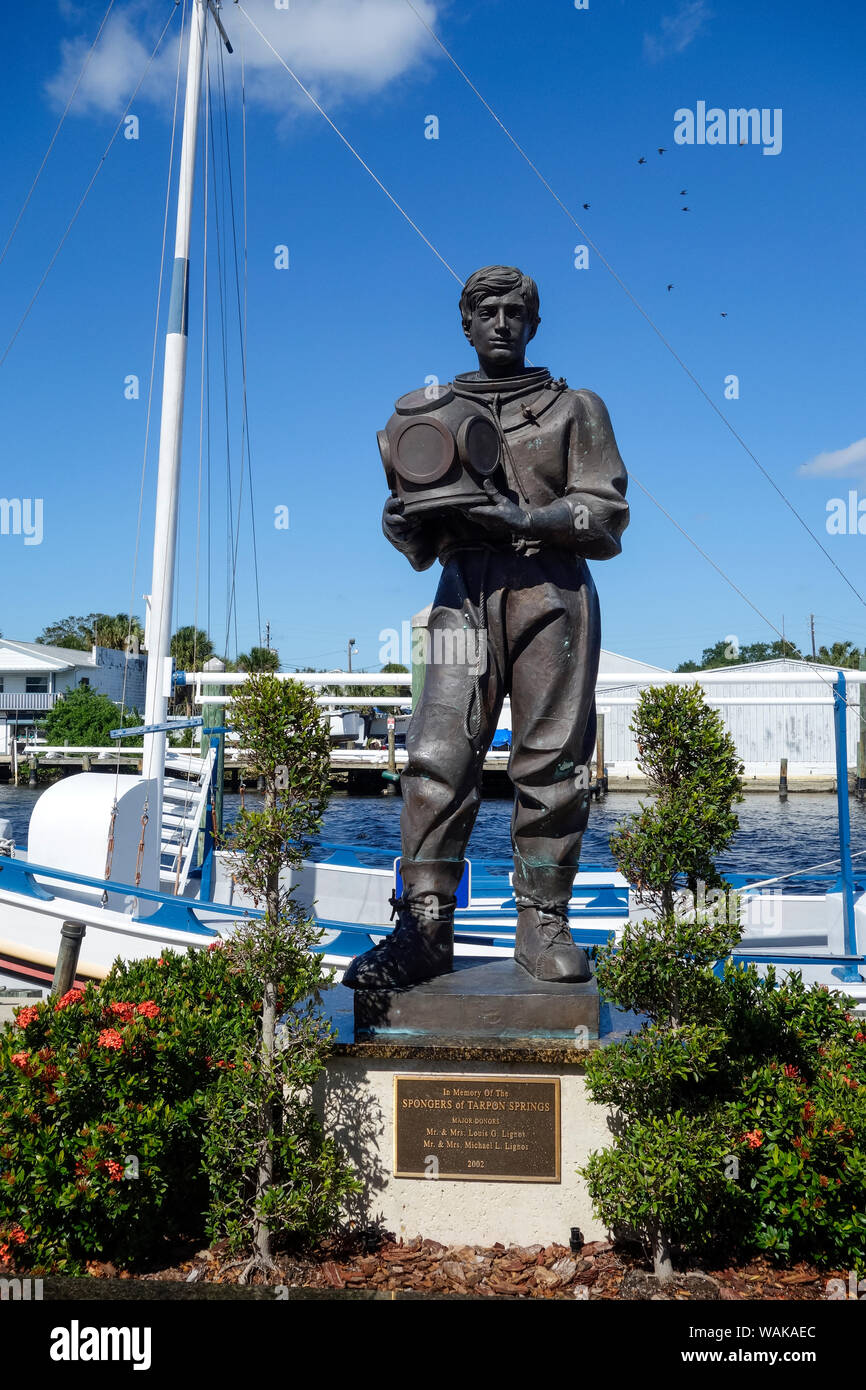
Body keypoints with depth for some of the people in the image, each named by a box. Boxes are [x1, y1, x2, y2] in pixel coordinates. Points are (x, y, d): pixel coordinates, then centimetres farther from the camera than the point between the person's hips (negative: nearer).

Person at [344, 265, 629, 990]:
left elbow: (607, 515, 4)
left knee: (551, 763, -4)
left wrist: (522, 518, -11)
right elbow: (425, 545, 18)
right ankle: (425, 926, -7)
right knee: (439, 757, -10)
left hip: (552, 589, -1)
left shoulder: (575, 408, 17)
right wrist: (404, 526, -6)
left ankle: (544, 925, 4)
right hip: (466, 591, 1)